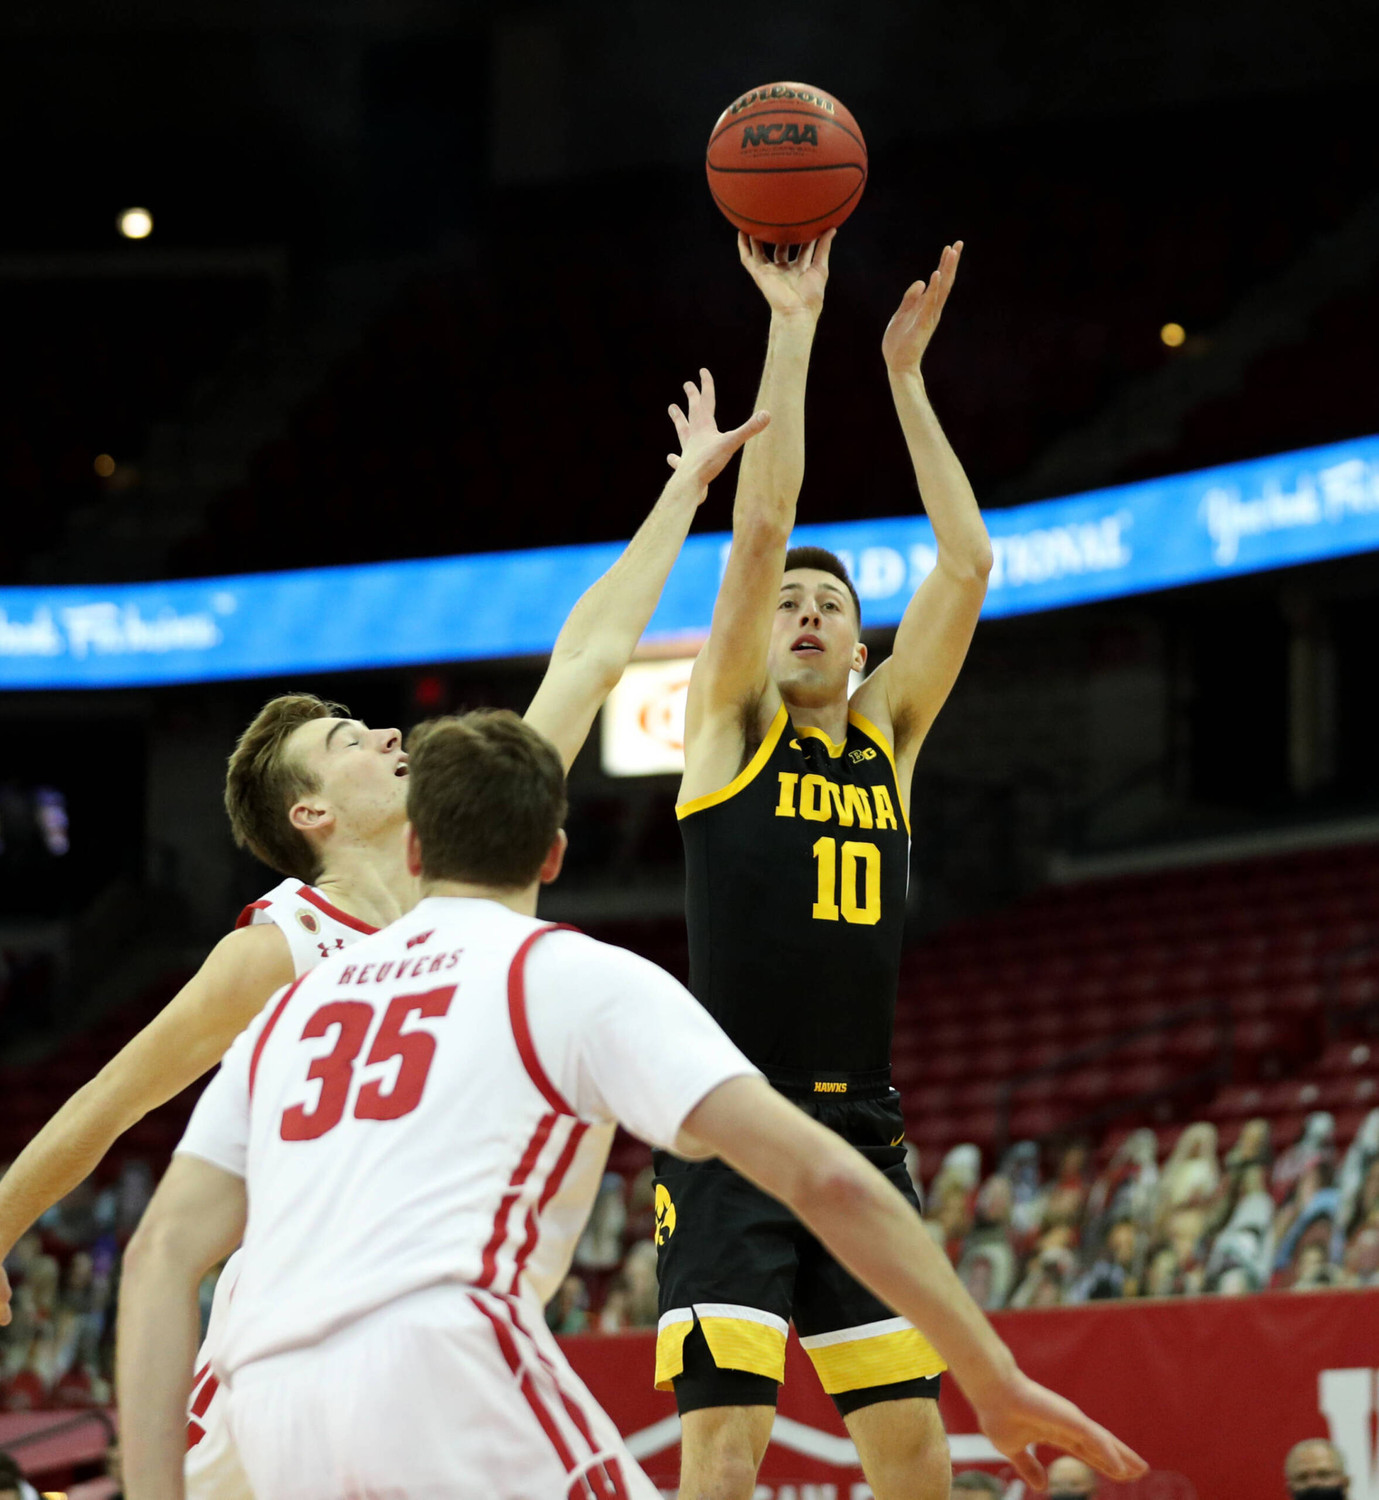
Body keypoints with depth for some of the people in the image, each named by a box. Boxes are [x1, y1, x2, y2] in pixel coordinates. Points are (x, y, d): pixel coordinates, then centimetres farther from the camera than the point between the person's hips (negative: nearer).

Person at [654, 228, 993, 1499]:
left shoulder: (888, 739, 15)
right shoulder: (731, 725, 5)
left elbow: (969, 563, 11)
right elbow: (761, 531, -4)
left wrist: (907, 373, 10)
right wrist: (793, 328, -3)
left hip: (863, 1139, 5)